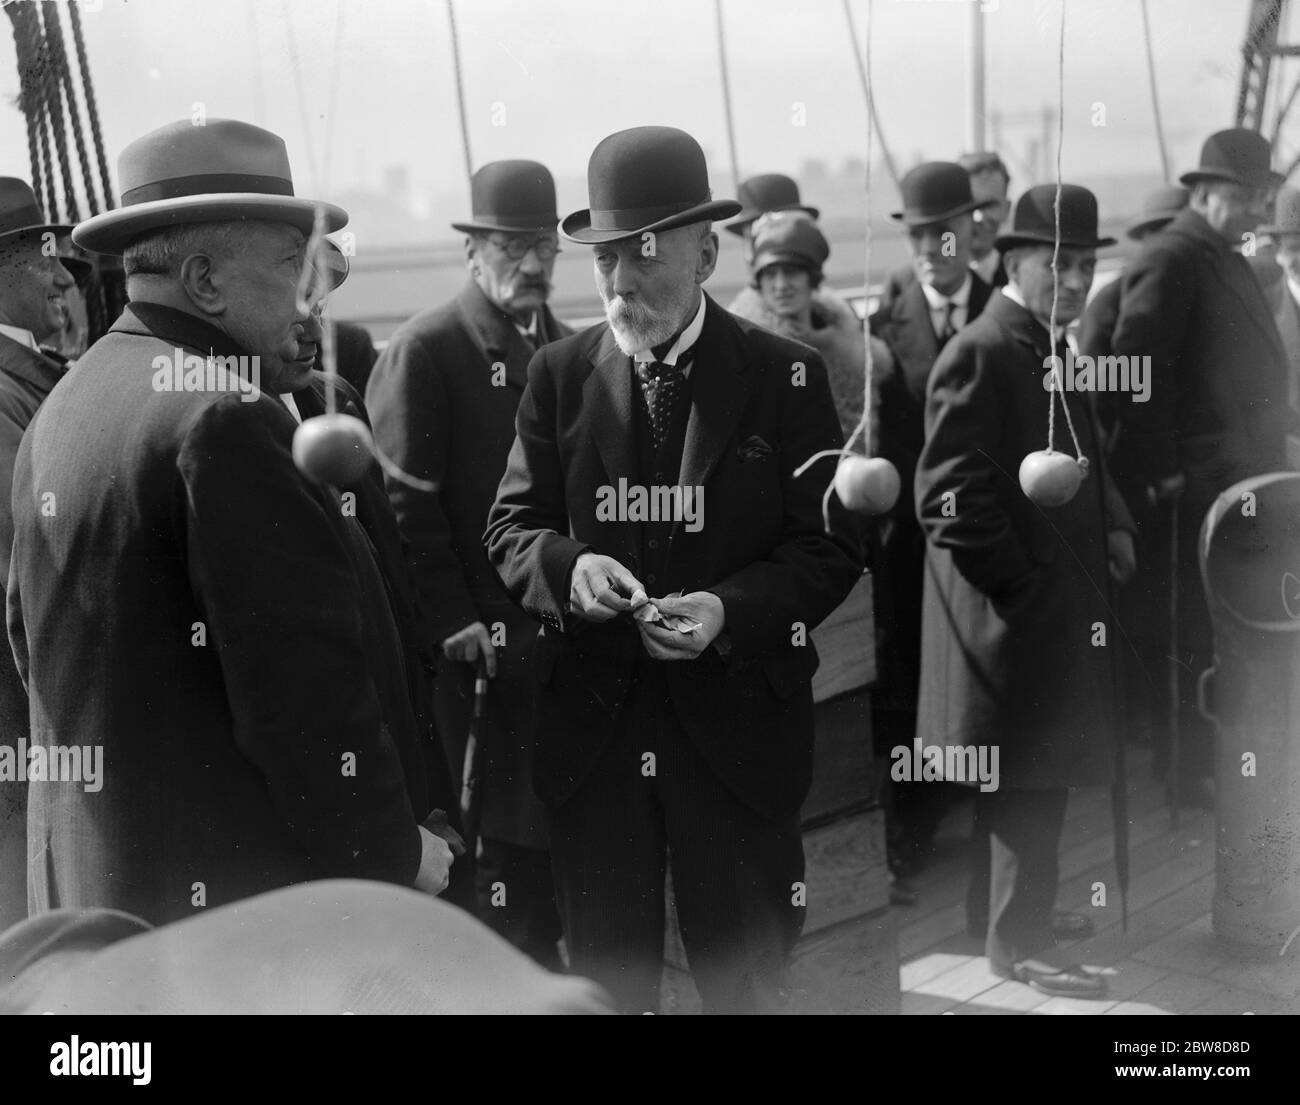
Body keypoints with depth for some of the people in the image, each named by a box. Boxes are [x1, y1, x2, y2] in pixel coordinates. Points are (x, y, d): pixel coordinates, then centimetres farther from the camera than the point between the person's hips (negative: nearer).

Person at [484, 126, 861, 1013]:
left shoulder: (785, 376, -2)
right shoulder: (559, 373, 4)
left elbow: (831, 547, -4)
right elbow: (510, 529, 5)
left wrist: (731, 610, -21)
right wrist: (569, 565, -18)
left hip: (735, 729, -2)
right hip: (591, 727, 2)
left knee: (748, 982, 12)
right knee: (605, 979, 14)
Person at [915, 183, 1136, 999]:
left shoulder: (1055, 351, 15)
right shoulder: (982, 355, -16)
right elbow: (949, 497, -22)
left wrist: (1113, 526, 6)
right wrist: (1023, 585, -17)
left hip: (1062, 611, 9)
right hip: (1015, 617, -9)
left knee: (1044, 782, 16)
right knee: (1029, 784, 0)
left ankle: (1025, 930, 28)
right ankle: (1023, 942, 14)